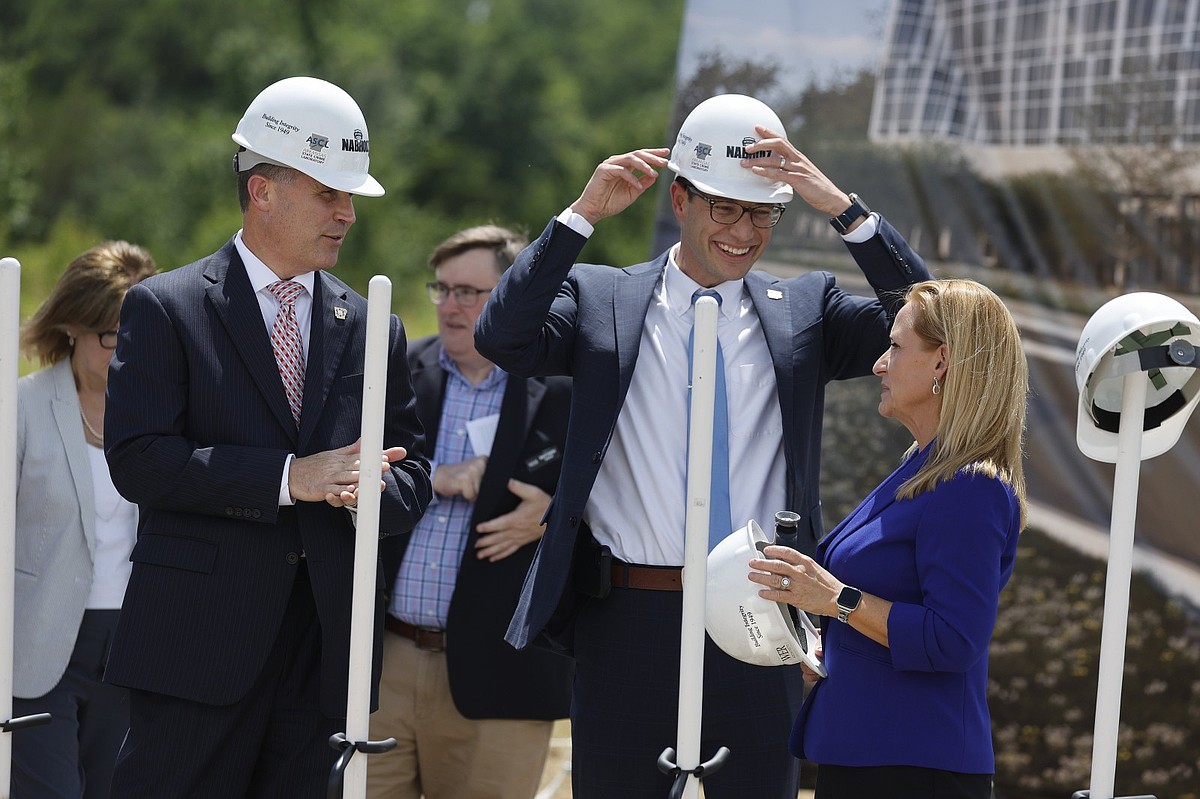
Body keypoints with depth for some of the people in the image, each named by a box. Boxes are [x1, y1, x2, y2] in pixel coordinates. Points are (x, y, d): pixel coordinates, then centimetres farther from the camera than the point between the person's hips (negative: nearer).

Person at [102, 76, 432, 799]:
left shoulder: (371, 329, 16)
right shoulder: (166, 309, 1)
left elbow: (413, 474, 16)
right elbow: (136, 459, -10)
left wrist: (370, 489, -9)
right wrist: (288, 477, -16)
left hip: (326, 651, 4)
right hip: (198, 645, -4)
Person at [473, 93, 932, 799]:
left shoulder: (805, 311, 9)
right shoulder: (600, 298, 7)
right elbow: (501, 338, -9)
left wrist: (842, 206, -13)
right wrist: (583, 214, -14)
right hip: (626, 626, -1)